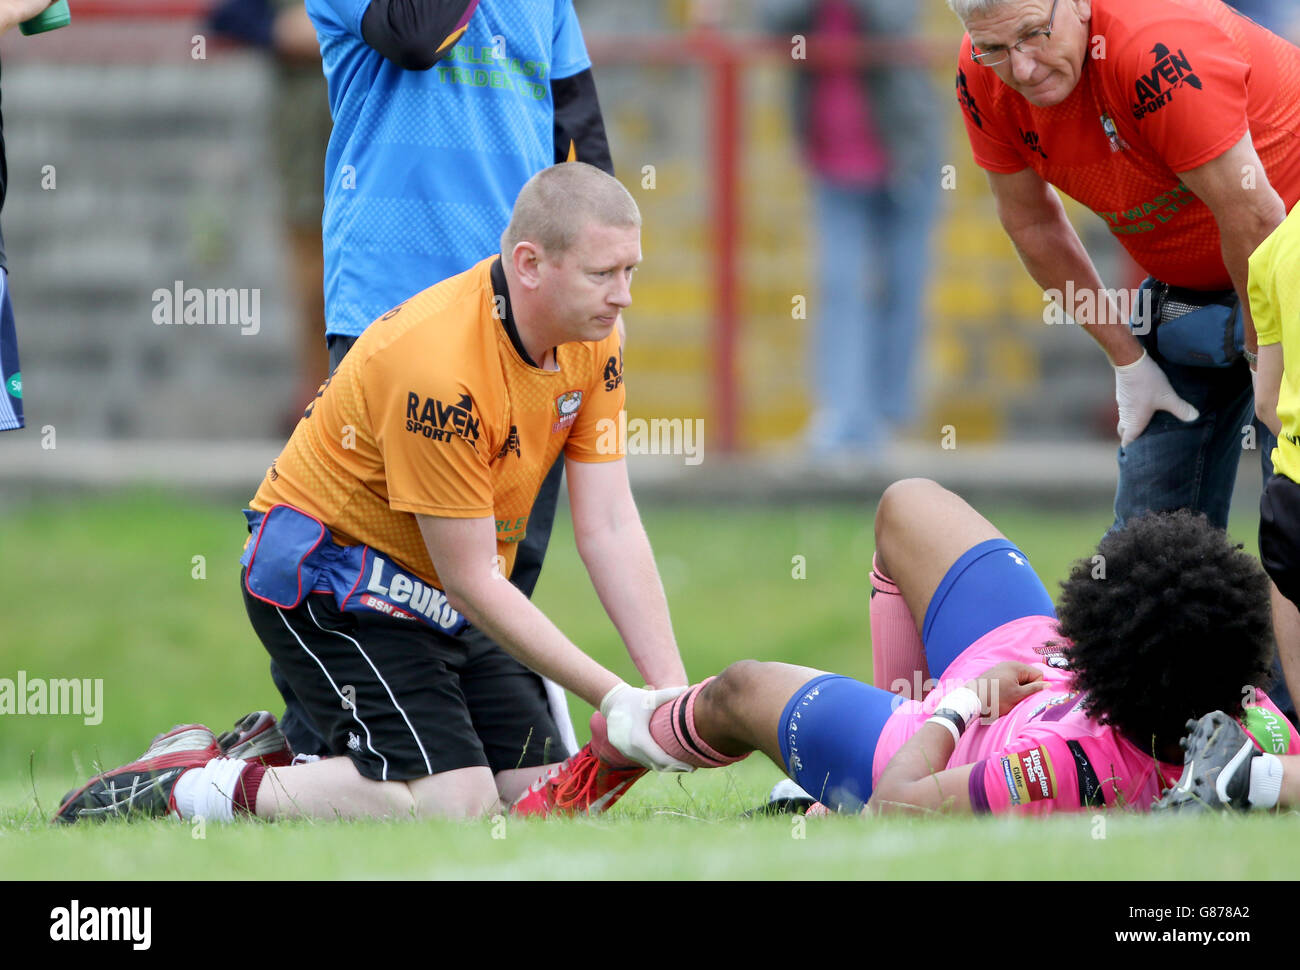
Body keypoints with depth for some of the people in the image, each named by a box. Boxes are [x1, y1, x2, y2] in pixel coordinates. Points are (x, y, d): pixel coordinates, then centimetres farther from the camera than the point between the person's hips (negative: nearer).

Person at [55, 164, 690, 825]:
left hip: (424, 594, 9)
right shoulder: (436, 359, -30)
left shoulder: (593, 335, -5)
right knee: (454, 801, -23)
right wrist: (612, 700, -24)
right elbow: (470, 581, -25)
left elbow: (610, 527, -4)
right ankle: (187, 787, -9)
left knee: (536, 784, -2)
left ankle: (271, 757, 12)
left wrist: (670, 692, -15)